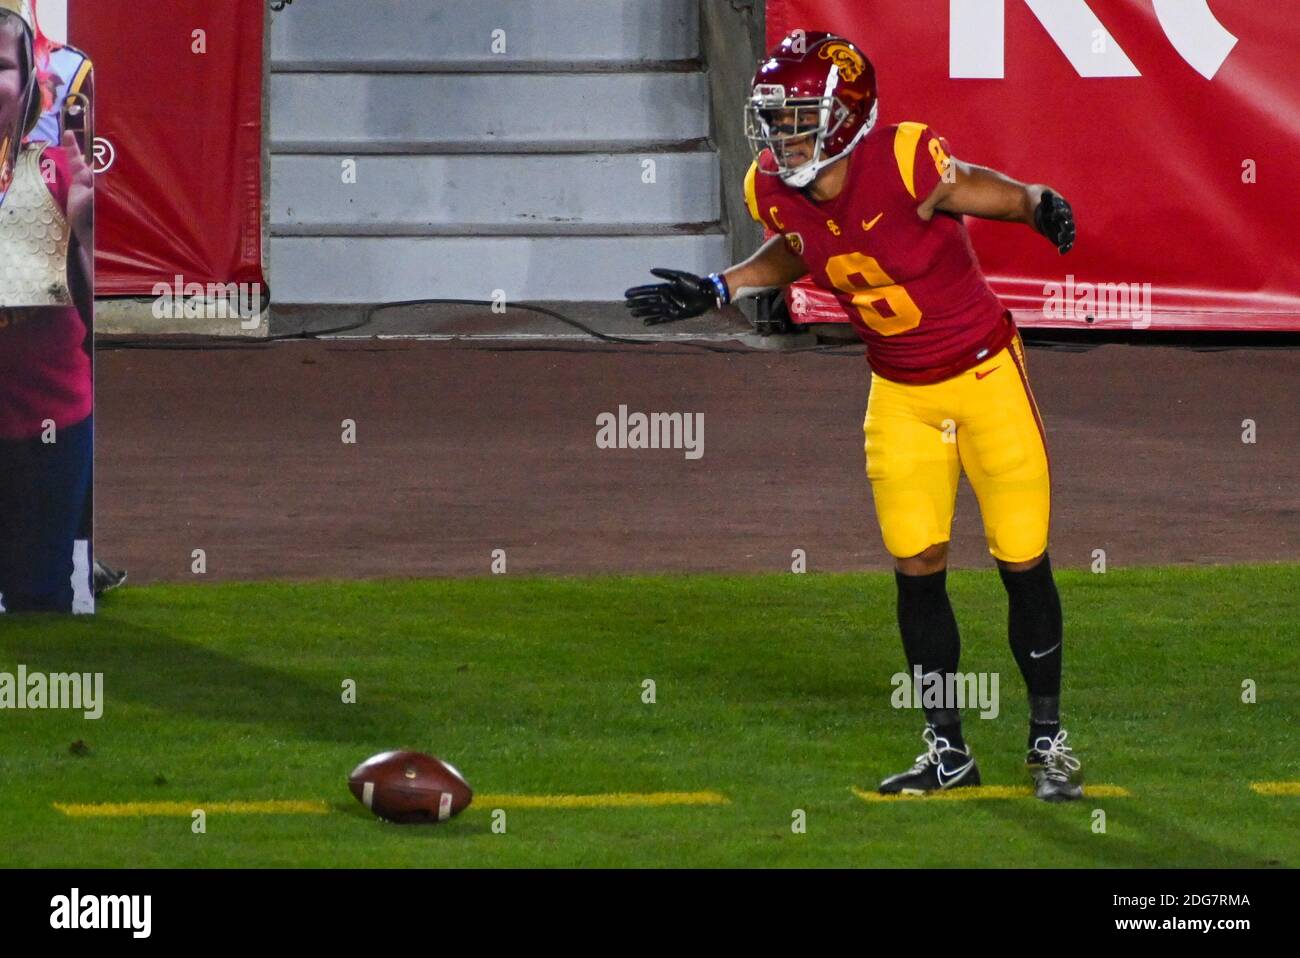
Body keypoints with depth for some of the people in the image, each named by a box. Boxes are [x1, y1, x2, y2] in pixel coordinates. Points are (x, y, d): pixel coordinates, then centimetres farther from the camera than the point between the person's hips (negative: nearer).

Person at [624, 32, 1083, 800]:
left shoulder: (903, 163, -27)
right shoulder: (777, 191, -9)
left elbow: (995, 195, -15)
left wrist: (1045, 207, -36)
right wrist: (716, 291, 7)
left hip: (985, 374, -5)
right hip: (900, 393, 5)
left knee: (1023, 563, 1)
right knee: (917, 569, 2)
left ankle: (1049, 740, 16)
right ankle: (948, 750, 15)